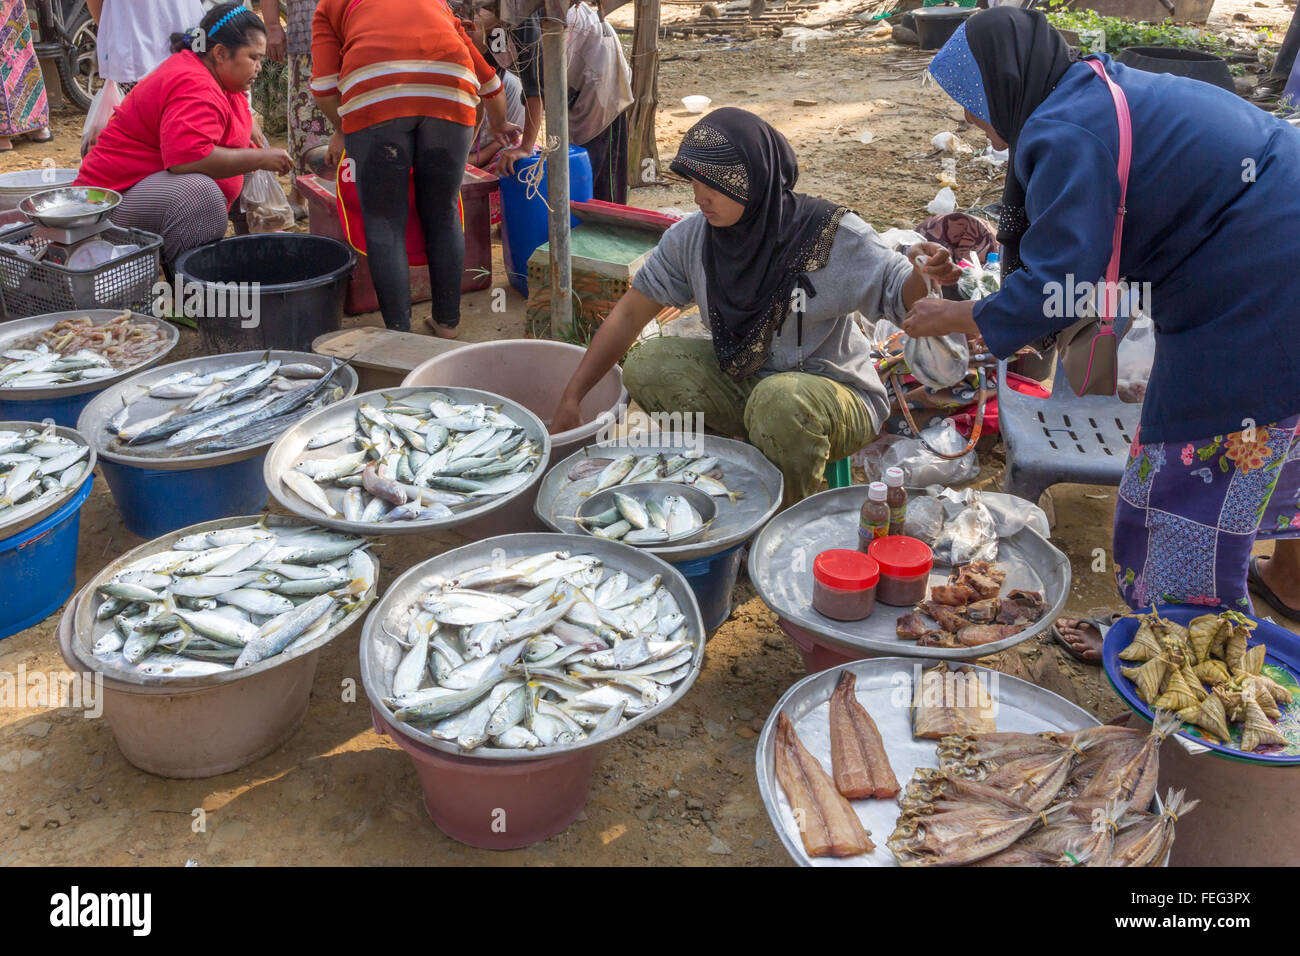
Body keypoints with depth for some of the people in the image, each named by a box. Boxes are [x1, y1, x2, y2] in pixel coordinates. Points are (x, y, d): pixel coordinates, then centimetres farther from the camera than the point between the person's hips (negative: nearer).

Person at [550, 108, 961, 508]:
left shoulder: (830, 236, -19)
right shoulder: (691, 237, -7)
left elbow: (902, 296, -17)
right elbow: (629, 315, -1)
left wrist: (923, 275, -43)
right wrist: (571, 397, -6)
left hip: (836, 393, -4)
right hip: (742, 383, 5)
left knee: (779, 401, -38)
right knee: (646, 365, -15)